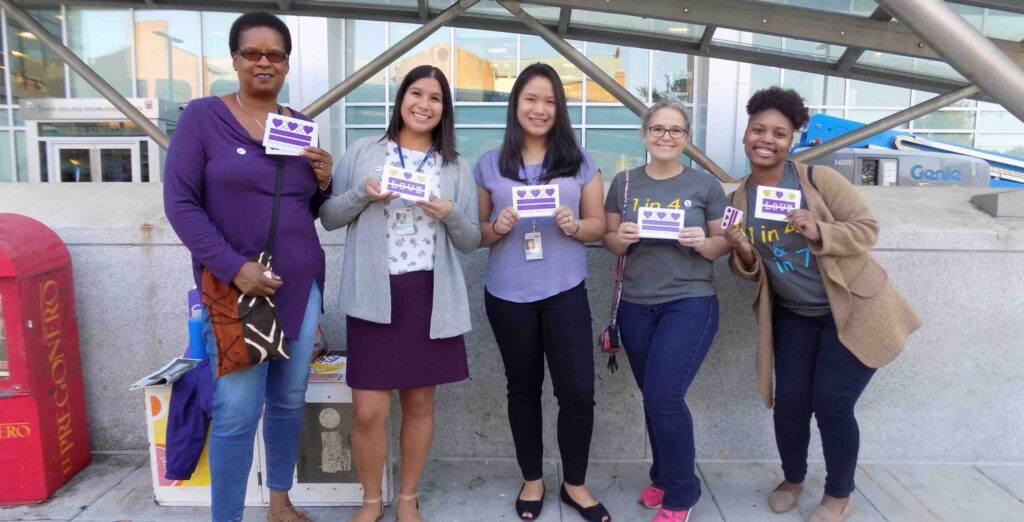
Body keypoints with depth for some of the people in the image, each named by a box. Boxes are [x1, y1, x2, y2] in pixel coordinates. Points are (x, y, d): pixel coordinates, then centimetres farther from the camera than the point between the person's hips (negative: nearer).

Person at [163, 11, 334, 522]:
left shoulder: (301, 125, 10)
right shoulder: (202, 115, -3)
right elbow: (180, 202, -9)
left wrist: (324, 181, -7)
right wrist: (234, 268, -18)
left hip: (300, 284, 5)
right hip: (234, 287, -4)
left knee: (290, 401, 13)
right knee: (237, 412, -4)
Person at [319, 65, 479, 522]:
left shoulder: (456, 167, 8)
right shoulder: (362, 152, 5)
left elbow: (470, 242, 8)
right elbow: (328, 218, 6)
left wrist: (451, 216, -13)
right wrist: (363, 195, -12)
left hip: (431, 298, 2)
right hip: (374, 296, -1)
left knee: (420, 403, 11)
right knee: (369, 410, -1)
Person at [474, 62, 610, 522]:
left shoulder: (579, 161, 4)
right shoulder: (490, 164, 4)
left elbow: (598, 225, 5)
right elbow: (475, 232, 7)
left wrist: (574, 226, -16)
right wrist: (496, 228, -15)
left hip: (565, 292, 0)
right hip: (508, 295, 1)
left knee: (578, 390, 0)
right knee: (523, 388, 14)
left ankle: (575, 484, 23)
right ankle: (532, 479, 32)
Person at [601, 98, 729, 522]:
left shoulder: (705, 184, -1)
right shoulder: (625, 182, 5)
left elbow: (724, 244, 3)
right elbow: (608, 240, 8)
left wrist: (703, 243, -18)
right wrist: (622, 237, -14)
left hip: (690, 302, -3)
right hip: (636, 305, 3)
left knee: (665, 397, -10)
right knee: (653, 398, 12)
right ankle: (664, 478, 33)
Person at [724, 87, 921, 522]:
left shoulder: (819, 179, -15)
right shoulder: (739, 199, -2)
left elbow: (868, 229, -13)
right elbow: (750, 271, 5)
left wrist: (820, 232, -31)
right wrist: (744, 255, -19)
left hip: (852, 309, -3)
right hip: (793, 314, 4)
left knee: (831, 404, -3)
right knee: (789, 400, 2)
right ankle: (792, 479, 31)